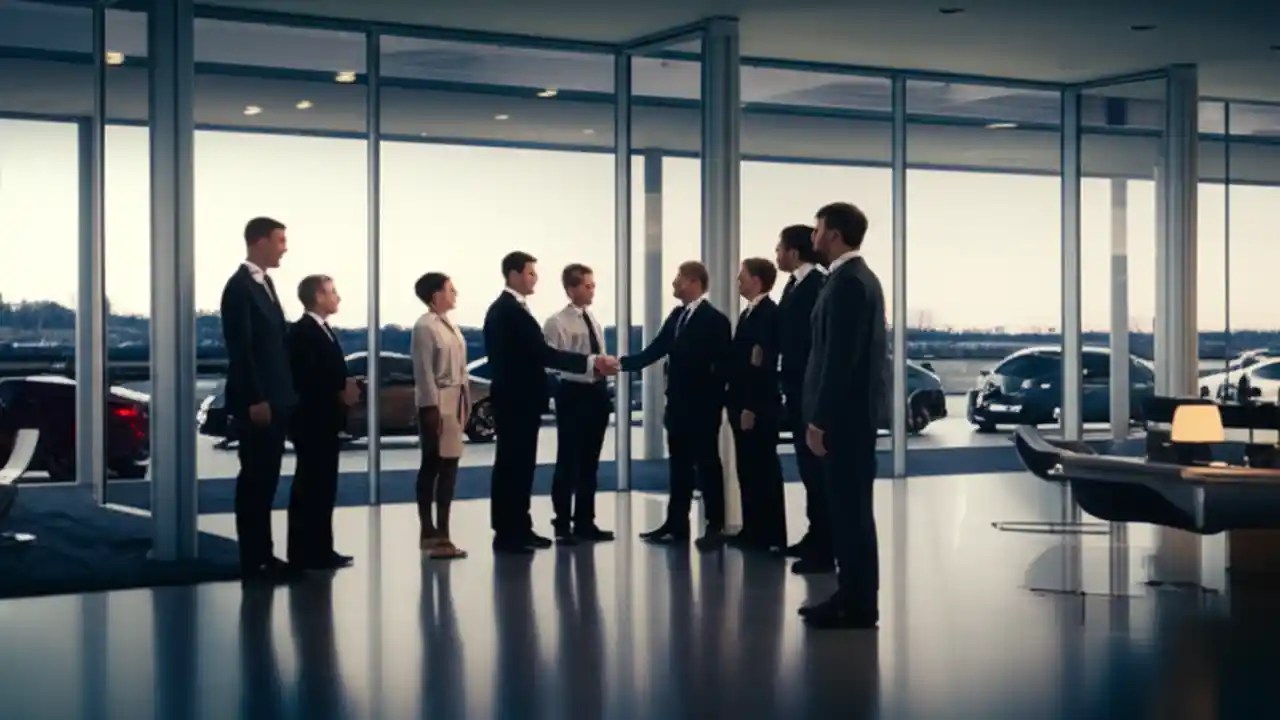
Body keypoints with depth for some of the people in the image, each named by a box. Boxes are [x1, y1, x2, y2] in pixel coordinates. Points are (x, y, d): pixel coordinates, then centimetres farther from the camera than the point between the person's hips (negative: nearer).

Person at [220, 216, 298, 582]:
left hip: (275, 399, 9)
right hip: (256, 402, -9)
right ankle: (253, 560, 1)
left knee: (266, 479, 11)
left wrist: (282, 394, 13)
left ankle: (264, 555, 17)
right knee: (254, 480, -4)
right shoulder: (239, 287, -12)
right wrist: (255, 400, -20)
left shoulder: (265, 283, 16)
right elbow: (240, 349, -17)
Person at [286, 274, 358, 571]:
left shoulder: (323, 331, 18)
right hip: (312, 422, -10)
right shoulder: (303, 332, -13)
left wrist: (346, 386, 2)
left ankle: (318, 551, 17)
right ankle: (309, 552, -6)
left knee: (321, 488, 12)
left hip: (324, 422, 10)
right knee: (310, 488, -8)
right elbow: (305, 378, -21)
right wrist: (340, 391, -20)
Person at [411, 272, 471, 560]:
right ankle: (438, 535, -4)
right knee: (434, 466, -6)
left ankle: (432, 532, 15)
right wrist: (432, 408, -19)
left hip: (454, 401, 9)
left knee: (447, 465, 9)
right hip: (437, 403, -9)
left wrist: (465, 402, 13)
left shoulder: (449, 325, 14)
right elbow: (424, 371, -16)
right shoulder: (425, 327, -12)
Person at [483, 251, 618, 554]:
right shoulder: (511, 311, -18)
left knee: (518, 465, 13)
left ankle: (518, 529, 19)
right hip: (517, 401, -10)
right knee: (512, 465, -6)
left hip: (516, 399, 10)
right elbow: (544, 353, -23)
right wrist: (591, 362, -23)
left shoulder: (504, 308, 15)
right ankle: (507, 534, -3)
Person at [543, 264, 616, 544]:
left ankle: (585, 522, 22)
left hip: (598, 392, 7)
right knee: (568, 462, 0)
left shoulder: (594, 321, 13)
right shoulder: (557, 322, -10)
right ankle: (563, 525, 8)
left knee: (590, 462, 13)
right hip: (573, 393, -7)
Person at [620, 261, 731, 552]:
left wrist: (715, 399, -17)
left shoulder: (715, 320, -11)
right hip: (679, 405, 7)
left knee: (707, 465, 0)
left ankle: (716, 527, 7)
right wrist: (622, 363, -3)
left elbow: (723, 366, -13)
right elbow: (655, 350, 8)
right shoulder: (676, 316, 11)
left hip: (703, 408, -7)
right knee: (679, 466, 12)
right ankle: (676, 524, 19)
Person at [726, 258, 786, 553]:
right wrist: (738, 404, 15)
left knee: (764, 471, -3)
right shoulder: (747, 313, 16)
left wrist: (752, 407, -21)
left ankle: (769, 534, 2)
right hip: (744, 405, 9)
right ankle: (753, 531, 18)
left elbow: (764, 365, -20)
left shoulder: (769, 313, -14)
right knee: (748, 470, 12)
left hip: (759, 408, -9)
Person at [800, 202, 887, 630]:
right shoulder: (857, 277, 16)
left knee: (850, 508, -5)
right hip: (851, 411, 10)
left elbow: (840, 357, -21)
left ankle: (859, 605, 0)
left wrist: (819, 420, -20)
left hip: (845, 415, -10)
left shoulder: (847, 282, -16)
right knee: (848, 507, 12)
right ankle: (852, 595, 18)